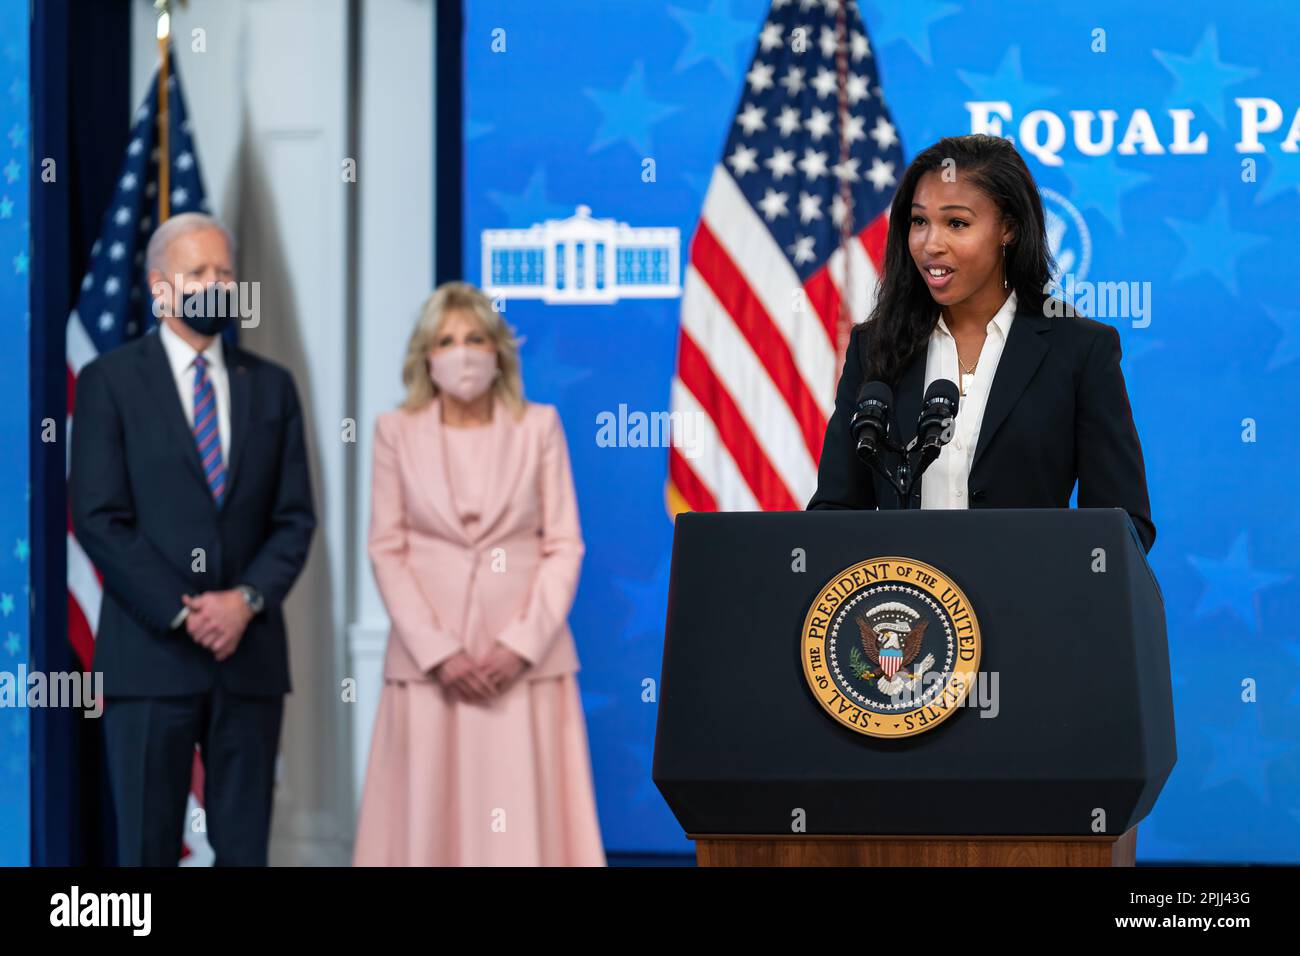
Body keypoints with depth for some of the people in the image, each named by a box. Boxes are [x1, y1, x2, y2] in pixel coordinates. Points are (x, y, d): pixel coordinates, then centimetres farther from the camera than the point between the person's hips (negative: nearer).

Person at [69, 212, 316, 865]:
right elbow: (98, 519, -6)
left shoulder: (270, 387, 12)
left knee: (243, 849, 4)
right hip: (150, 654, -3)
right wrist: (181, 614, -13)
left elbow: (294, 518, 9)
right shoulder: (110, 382, 1)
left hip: (249, 655, 3)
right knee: (148, 849, -1)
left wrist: (248, 599, -9)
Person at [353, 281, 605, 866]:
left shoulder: (539, 428, 4)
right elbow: (387, 551, 1)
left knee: (524, 816, -3)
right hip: (430, 659, 0)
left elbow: (564, 547, 2)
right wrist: (438, 653, -9)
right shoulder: (397, 432, 4)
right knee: (431, 816, -1)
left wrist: (521, 646, -9)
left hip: (524, 657, 0)